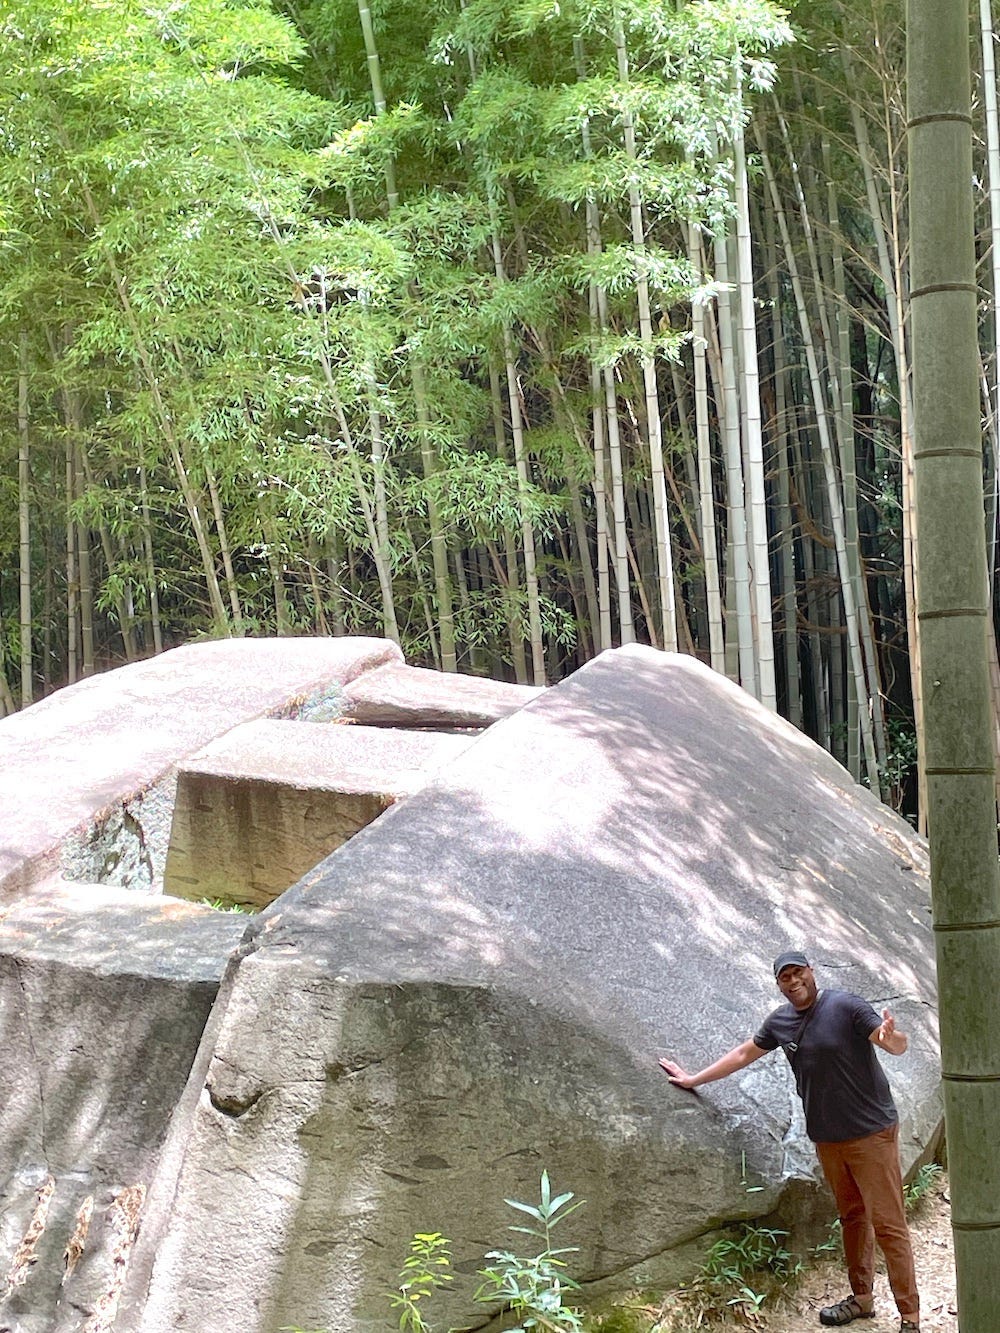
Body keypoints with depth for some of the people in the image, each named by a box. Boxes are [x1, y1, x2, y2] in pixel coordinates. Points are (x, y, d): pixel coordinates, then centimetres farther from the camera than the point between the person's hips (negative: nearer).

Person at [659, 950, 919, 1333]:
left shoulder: (845, 1007, -12)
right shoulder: (779, 1022, 6)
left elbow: (899, 1045, -18)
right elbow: (743, 1054, 19)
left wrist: (891, 1037, -43)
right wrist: (693, 1079, 24)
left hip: (871, 1132, -6)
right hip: (826, 1139, 6)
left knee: (888, 1224, -5)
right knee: (852, 1218, 15)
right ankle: (861, 1298, 28)